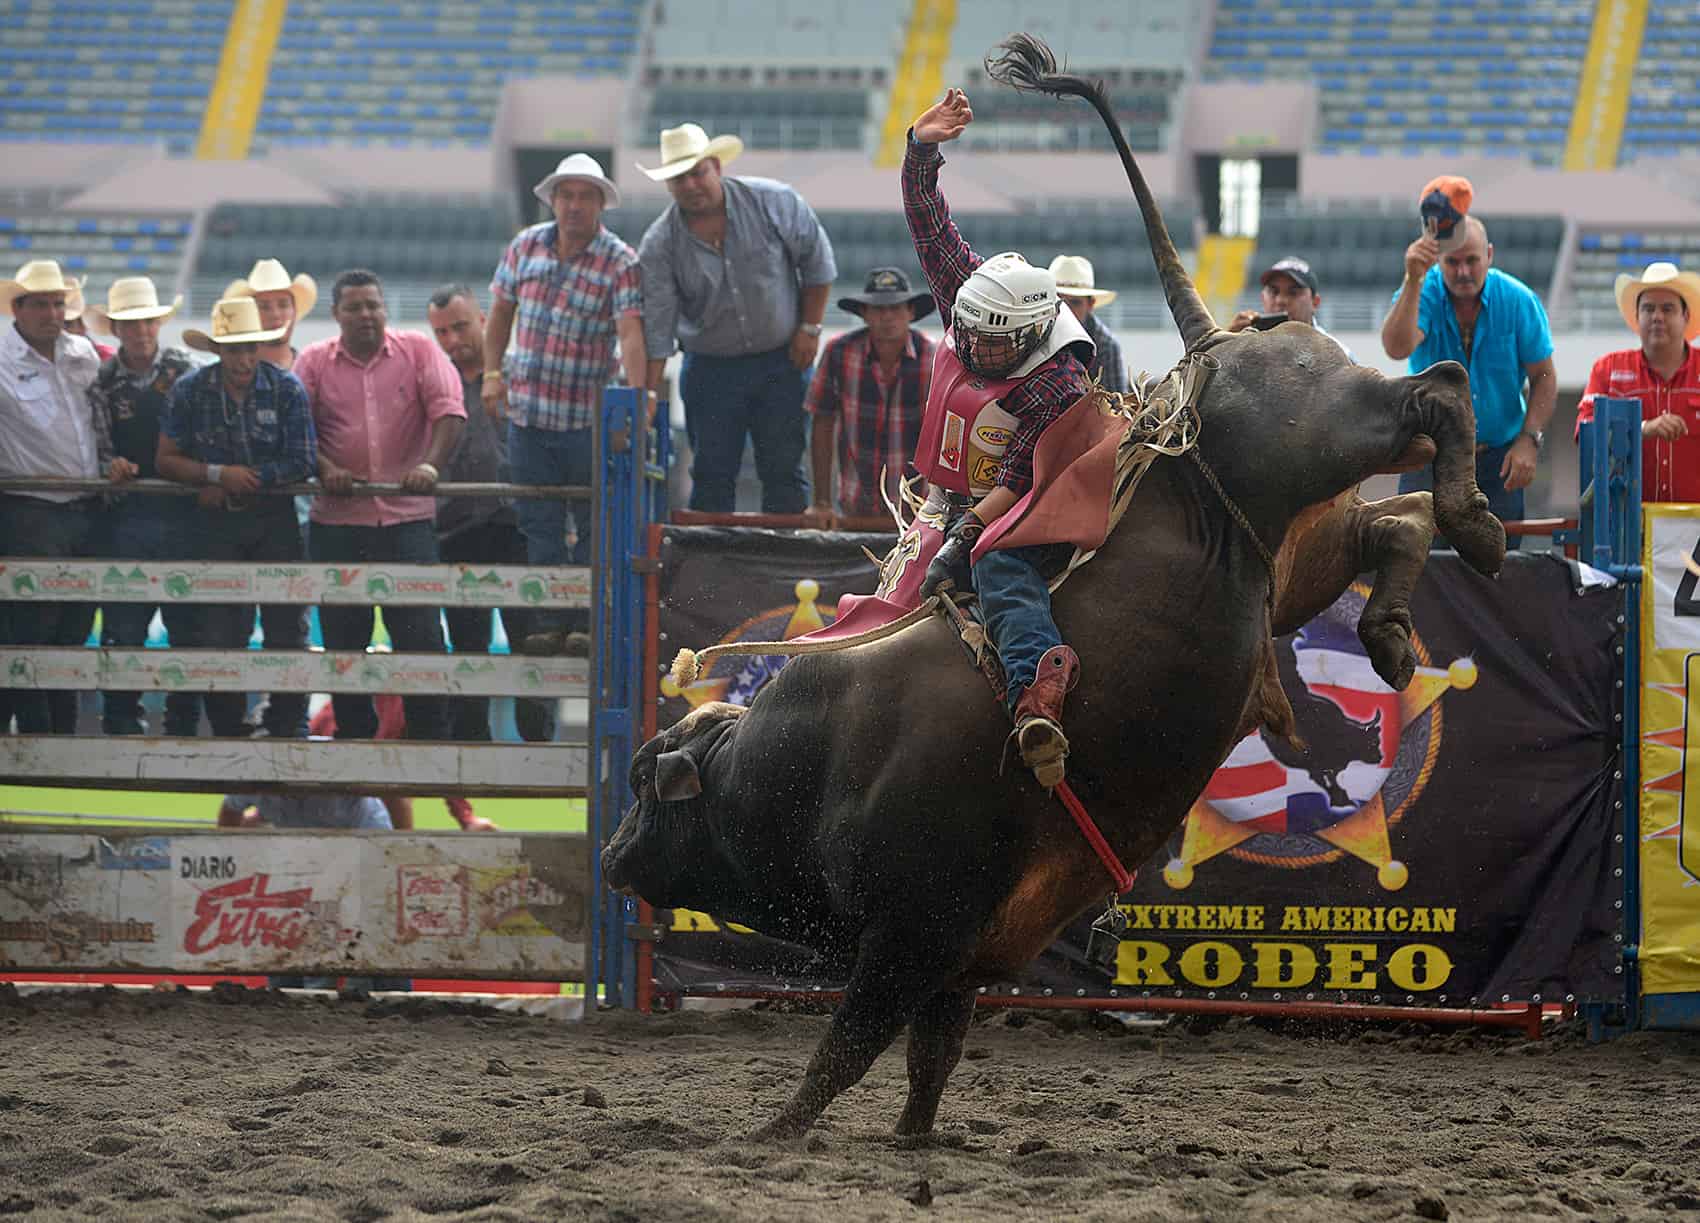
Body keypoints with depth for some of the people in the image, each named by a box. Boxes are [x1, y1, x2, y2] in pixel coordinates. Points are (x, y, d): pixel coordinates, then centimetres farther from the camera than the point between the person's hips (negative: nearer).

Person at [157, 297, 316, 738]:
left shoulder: (286, 389, -5)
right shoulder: (189, 391, -2)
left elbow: (304, 462, -9)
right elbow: (166, 461, 0)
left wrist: (239, 482, -13)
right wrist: (218, 474, -15)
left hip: (275, 520, -1)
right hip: (215, 523, 1)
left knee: (287, 628, 0)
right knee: (218, 636, 0)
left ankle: (289, 726, 9)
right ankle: (227, 731, 9)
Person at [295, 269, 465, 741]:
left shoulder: (419, 351, 5)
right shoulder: (314, 362, 8)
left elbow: (449, 413, -4)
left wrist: (430, 465, -20)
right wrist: (325, 469, -15)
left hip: (408, 517, -2)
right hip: (338, 521, 2)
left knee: (420, 632, -5)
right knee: (343, 636, 6)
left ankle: (431, 737, 1)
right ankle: (353, 735, 16)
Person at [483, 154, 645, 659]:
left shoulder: (621, 263, -8)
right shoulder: (526, 247, 6)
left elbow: (630, 332, -20)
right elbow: (501, 310, 17)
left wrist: (638, 394, -33)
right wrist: (492, 374, 8)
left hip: (588, 414, -4)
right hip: (527, 412, 4)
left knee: (592, 523, 0)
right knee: (540, 524, 6)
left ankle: (586, 622, 7)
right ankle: (550, 622, 11)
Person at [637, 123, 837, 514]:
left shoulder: (775, 203, -11)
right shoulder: (659, 244, -10)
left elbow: (817, 261, 1)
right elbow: (656, 325, -11)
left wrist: (809, 328, -2)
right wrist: (648, 394, -18)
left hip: (781, 362, -1)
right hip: (709, 368, 1)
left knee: (783, 474, 1)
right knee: (712, 475, 3)